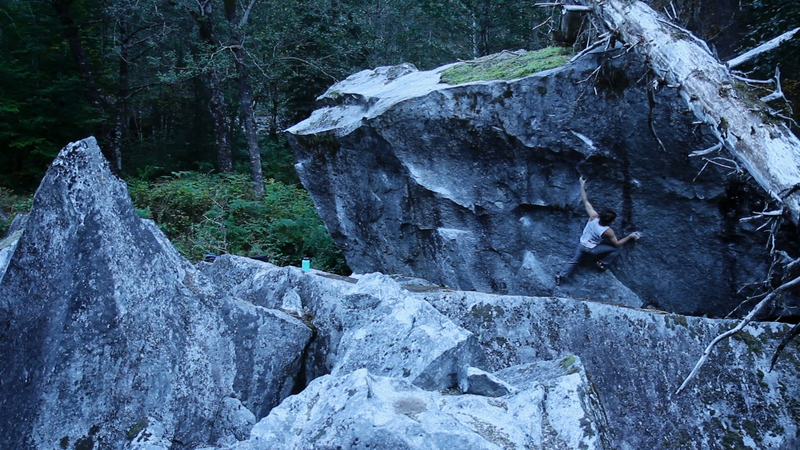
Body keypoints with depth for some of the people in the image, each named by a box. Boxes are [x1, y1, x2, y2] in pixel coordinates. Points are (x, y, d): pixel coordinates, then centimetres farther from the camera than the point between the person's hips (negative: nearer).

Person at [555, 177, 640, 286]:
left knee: (574, 261, 20)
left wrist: (582, 185, -12)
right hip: (592, 250, -4)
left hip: (582, 245, 4)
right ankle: (603, 263, 14)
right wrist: (630, 236, -9)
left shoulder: (593, 217, -24)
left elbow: (585, 201, -18)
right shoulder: (608, 231, -30)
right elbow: (617, 244, -16)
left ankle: (561, 275, 8)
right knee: (618, 248, 2)